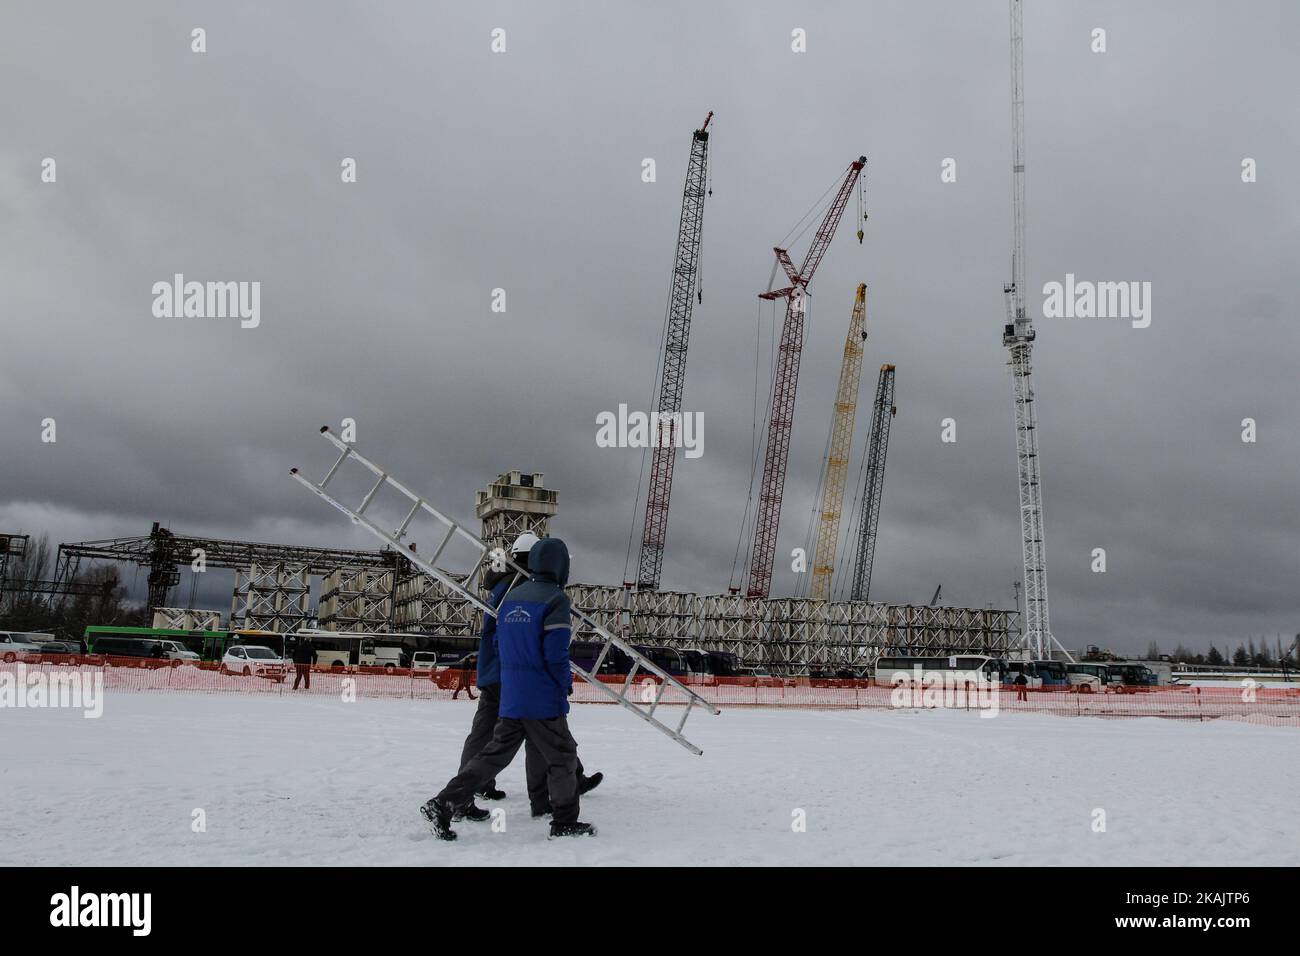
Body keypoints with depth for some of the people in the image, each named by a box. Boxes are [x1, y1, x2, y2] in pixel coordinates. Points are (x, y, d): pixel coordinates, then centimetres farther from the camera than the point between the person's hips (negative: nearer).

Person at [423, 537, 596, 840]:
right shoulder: (555, 599, -13)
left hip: (510, 698, 7)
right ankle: (565, 823, 15)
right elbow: (555, 653, -18)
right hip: (543, 699, -7)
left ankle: (443, 804, 7)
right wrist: (566, 682, -1)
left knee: (494, 754, 13)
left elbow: (497, 643, 14)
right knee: (562, 758, 8)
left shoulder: (512, 596, 9)